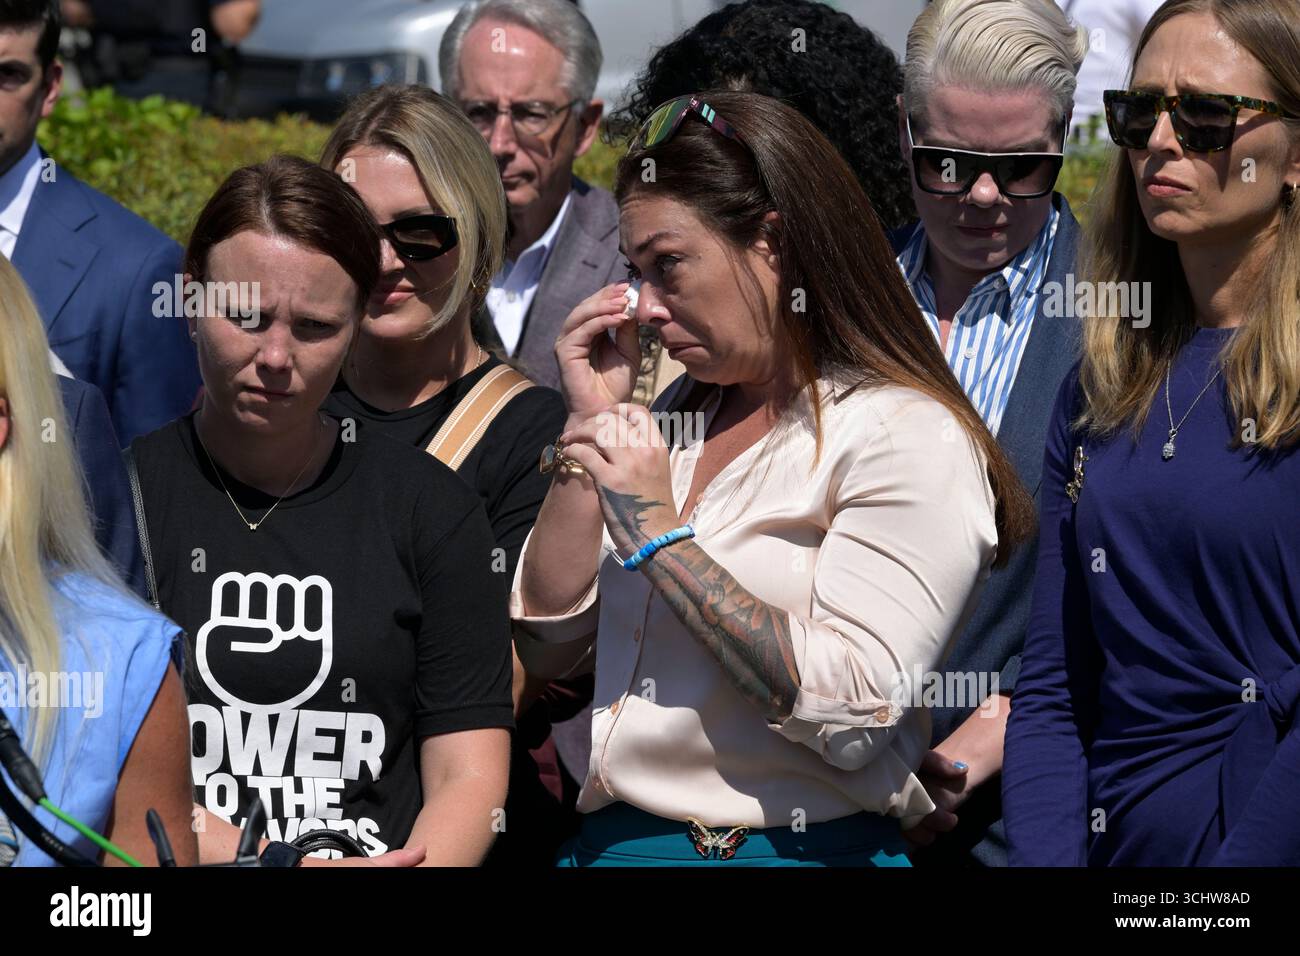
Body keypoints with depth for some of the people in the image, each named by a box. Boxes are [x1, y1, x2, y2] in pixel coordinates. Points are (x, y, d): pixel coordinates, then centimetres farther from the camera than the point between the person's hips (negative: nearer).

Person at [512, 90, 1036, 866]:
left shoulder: (909, 439, -11)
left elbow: (852, 716, -21)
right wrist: (593, 425, 2)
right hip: (607, 839, 7)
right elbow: (551, 646, 9)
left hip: (793, 845, -6)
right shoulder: (677, 418, 10)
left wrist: (659, 537, -18)